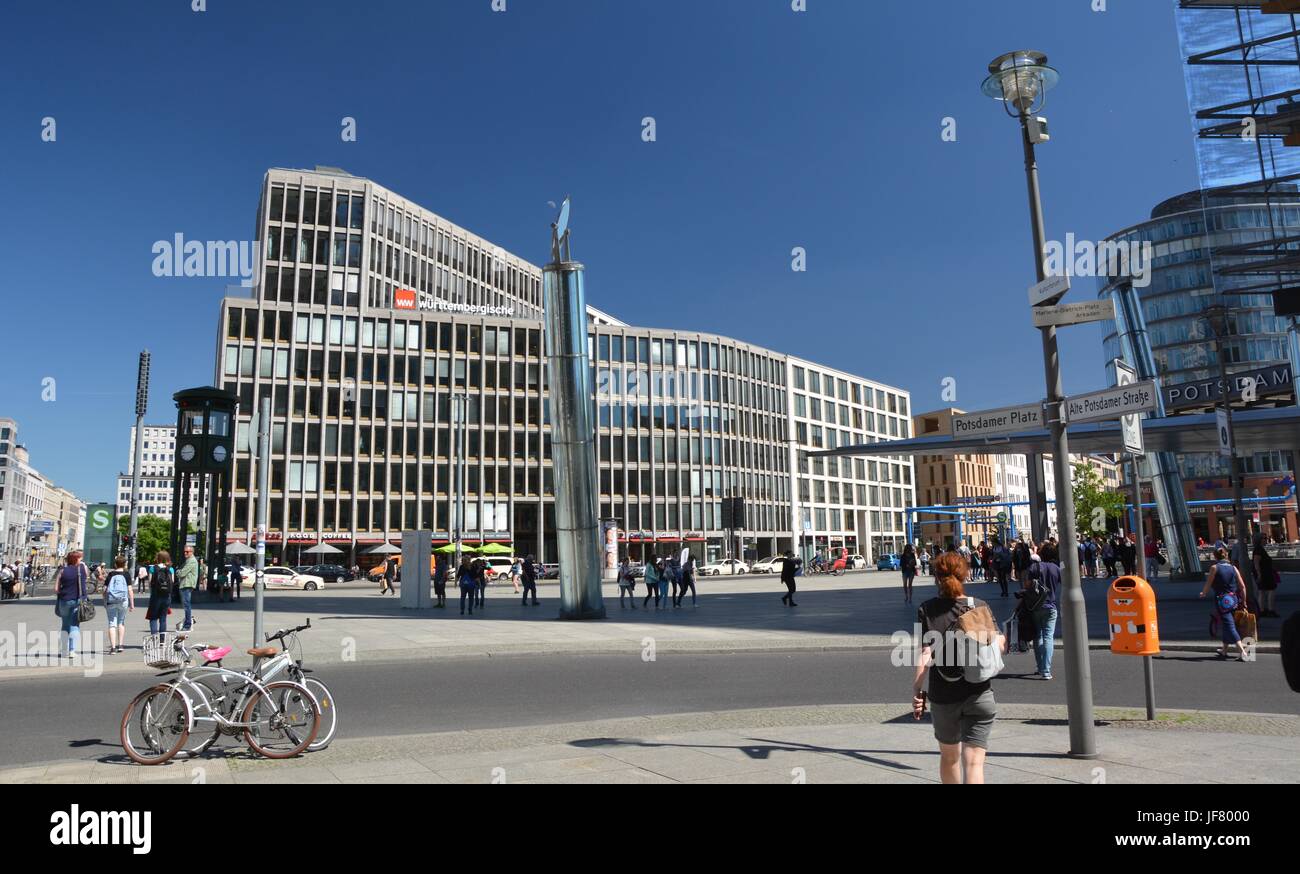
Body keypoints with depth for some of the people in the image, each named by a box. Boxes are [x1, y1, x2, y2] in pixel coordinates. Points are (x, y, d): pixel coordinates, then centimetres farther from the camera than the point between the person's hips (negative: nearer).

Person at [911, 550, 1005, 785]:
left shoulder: (928, 609, -6)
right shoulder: (980, 606, -3)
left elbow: (925, 655, -12)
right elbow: (998, 645, -5)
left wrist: (916, 691, -8)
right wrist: (1002, 639, 18)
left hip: (943, 697, 0)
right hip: (979, 695, 0)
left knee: (949, 756, 22)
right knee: (974, 762, -1)